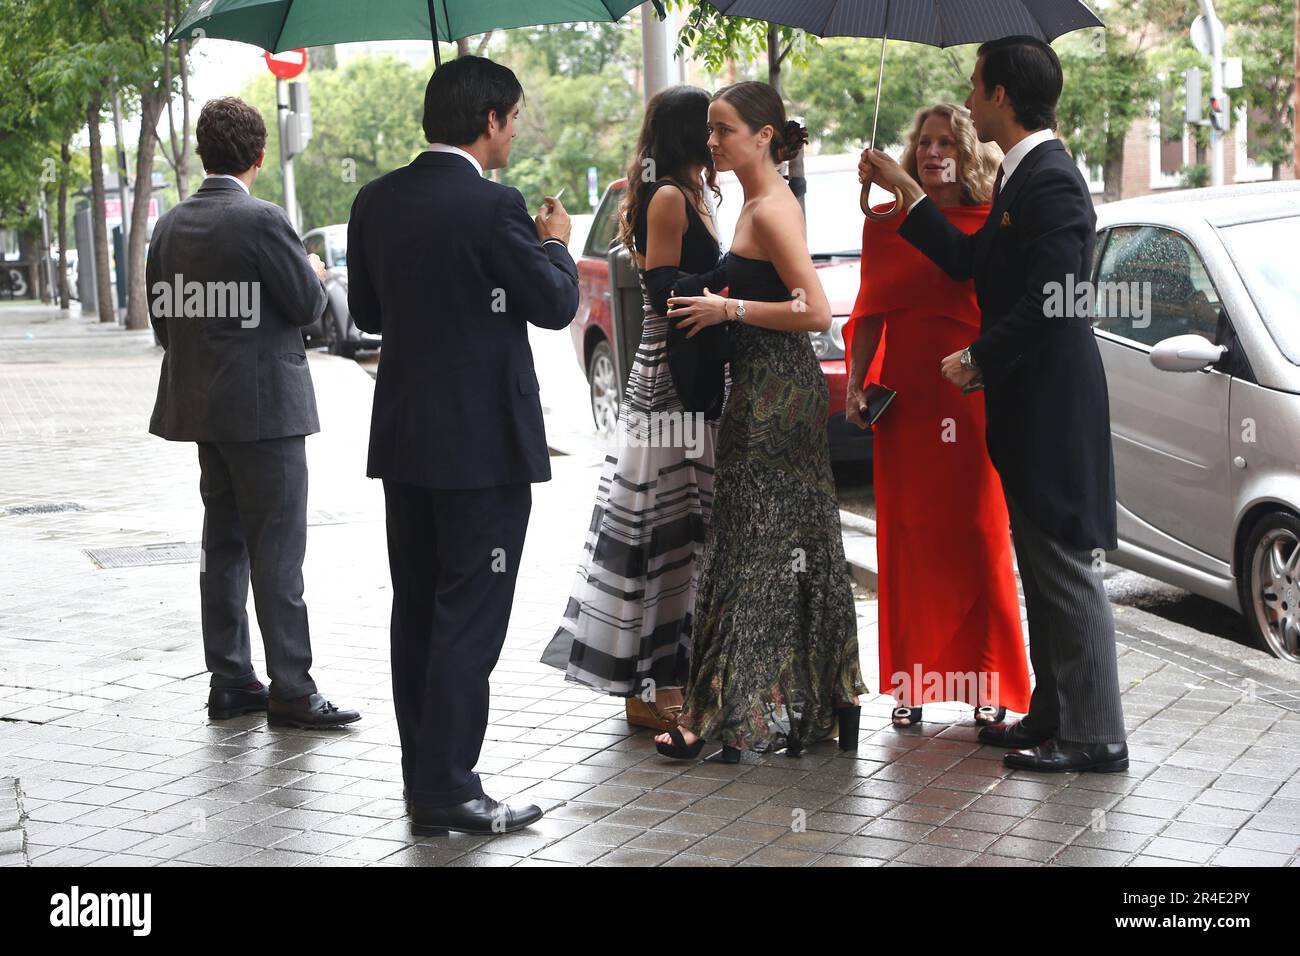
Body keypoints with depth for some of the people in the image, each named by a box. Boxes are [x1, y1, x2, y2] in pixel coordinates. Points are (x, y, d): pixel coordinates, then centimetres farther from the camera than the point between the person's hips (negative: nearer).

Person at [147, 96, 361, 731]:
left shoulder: (170, 226, 7)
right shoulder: (261, 221, -16)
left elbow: (162, 318, 11)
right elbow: (308, 306, -11)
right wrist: (313, 272, 9)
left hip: (200, 405, 8)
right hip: (263, 405, -7)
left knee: (224, 542, 13)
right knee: (277, 548, -4)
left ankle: (229, 681, 18)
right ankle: (290, 691, -1)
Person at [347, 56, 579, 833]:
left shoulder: (377, 201, 5)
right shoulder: (492, 207, -16)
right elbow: (556, 305, -9)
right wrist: (555, 243, 9)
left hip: (404, 437, 7)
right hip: (483, 442, -7)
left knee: (417, 613, 15)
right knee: (470, 621, -1)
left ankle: (423, 775, 23)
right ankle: (447, 793, 2)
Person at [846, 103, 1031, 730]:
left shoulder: (992, 225, 2)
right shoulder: (884, 225, 8)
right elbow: (871, 312, 10)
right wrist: (855, 383, 0)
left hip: (972, 400, -2)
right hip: (905, 402, 2)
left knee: (977, 538, 0)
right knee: (908, 539, 4)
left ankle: (986, 683, 10)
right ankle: (911, 683, 12)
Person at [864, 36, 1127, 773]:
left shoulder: (1051, 179, -18)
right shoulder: (1022, 176, 14)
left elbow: (1051, 300, -25)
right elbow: (970, 261, 18)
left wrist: (979, 359, -13)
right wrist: (905, 189, 19)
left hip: (1054, 408, -10)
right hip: (1027, 408, 10)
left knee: (1067, 570, -4)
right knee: (1044, 569, 16)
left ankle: (1095, 737, 3)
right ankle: (1053, 716, 26)